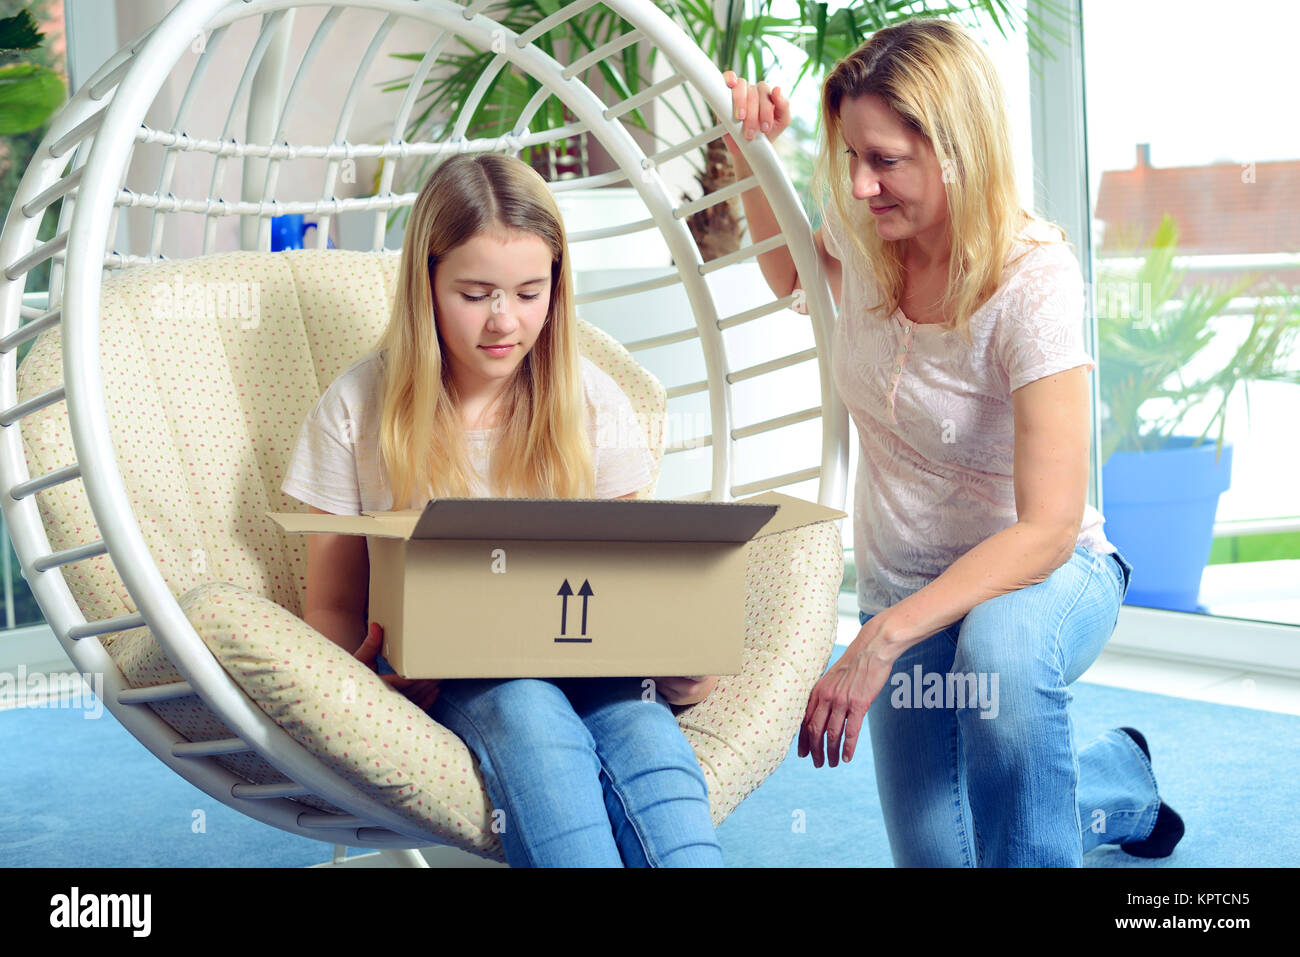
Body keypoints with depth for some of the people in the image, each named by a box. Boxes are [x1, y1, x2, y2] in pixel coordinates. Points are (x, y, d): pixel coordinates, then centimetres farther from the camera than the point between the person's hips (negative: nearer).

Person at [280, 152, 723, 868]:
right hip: (434, 676, -1)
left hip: (584, 666, 2)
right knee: (526, 712, -38)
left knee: (643, 728, -35)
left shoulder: (592, 404, 6)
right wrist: (364, 680, -19)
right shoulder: (357, 409, 1)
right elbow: (334, 605, 5)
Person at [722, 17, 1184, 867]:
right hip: (907, 588, 6)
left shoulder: (1033, 280, -26)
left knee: (999, 646, -42)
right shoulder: (862, 236, -9)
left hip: (1045, 576, -5)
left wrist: (881, 641, -37)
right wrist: (752, 154, 0)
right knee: (939, 855, -3)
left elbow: (1048, 529, -30)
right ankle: (1120, 782, 27)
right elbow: (789, 274, 19)